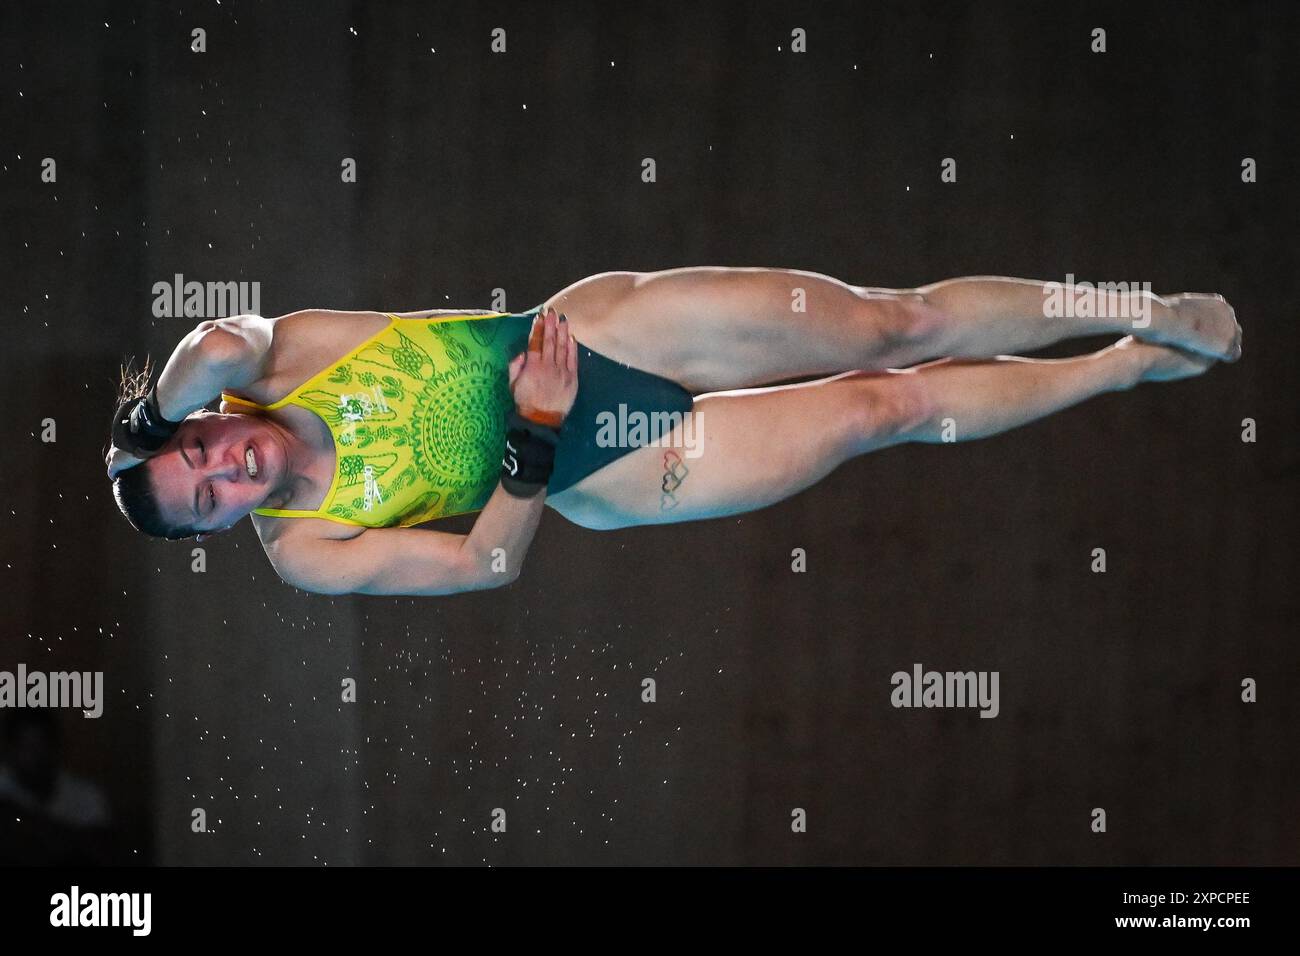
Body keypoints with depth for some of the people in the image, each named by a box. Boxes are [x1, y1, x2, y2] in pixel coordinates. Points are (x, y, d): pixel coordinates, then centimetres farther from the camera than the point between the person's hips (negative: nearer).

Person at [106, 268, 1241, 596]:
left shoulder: (283, 358, -5)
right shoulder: (304, 553, -8)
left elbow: (224, 342, -29)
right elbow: (489, 563, -12)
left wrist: (162, 398, -13)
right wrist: (537, 442, -22)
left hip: (591, 328, 2)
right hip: (599, 476, -2)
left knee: (894, 325, -6)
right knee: (891, 409, -4)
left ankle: (1144, 313, 11)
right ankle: (1132, 367, 16)